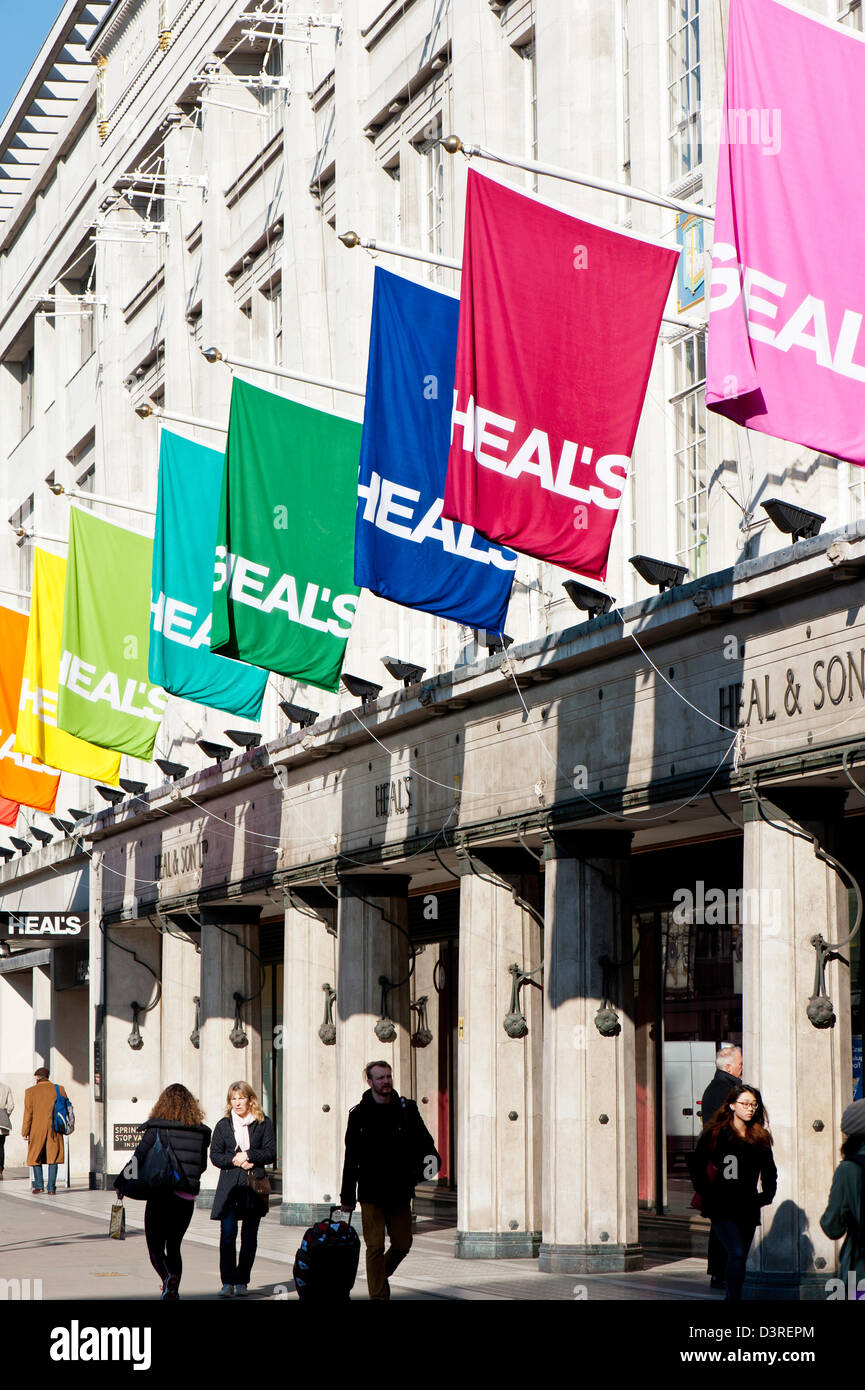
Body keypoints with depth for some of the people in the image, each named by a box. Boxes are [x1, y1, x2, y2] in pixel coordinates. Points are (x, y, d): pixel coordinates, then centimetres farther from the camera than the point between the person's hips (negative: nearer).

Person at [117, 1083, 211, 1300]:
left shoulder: (157, 1129, -8)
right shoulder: (200, 1131, 3)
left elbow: (137, 1158, -13)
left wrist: (120, 1184, -5)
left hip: (161, 1194, -4)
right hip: (187, 1197, 4)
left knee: (155, 1247, 3)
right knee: (174, 1247, 18)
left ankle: (169, 1279, -23)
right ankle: (173, 1291, 10)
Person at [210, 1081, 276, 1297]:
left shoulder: (263, 1123, 5)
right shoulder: (223, 1125, 9)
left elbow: (270, 1154, 2)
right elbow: (214, 1155, 7)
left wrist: (248, 1156, -11)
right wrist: (234, 1160, -10)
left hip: (254, 1185, 0)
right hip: (229, 1186, 0)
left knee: (249, 1236, 2)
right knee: (227, 1233, -10)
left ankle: (241, 1281, 11)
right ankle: (227, 1281, -10)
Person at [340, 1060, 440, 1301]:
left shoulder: (407, 1109, 6)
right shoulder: (360, 1114, 1)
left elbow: (423, 1139, 9)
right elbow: (351, 1158, 3)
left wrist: (430, 1158, -14)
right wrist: (347, 1197, 2)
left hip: (400, 1191, 2)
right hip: (371, 1192, -2)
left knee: (403, 1244, 7)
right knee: (375, 1247, -3)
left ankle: (381, 1275, 33)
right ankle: (379, 1294, 5)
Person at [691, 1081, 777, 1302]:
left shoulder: (760, 1138, 10)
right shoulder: (714, 1134, -3)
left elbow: (769, 1172, 22)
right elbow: (698, 1169, -1)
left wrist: (766, 1196, 11)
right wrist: (709, 1196, -5)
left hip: (748, 1209, 5)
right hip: (722, 1209, -5)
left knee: (738, 1259, 8)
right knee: (737, 1253, -20)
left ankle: (731, 1297, 20)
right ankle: (735, 1299, -19)